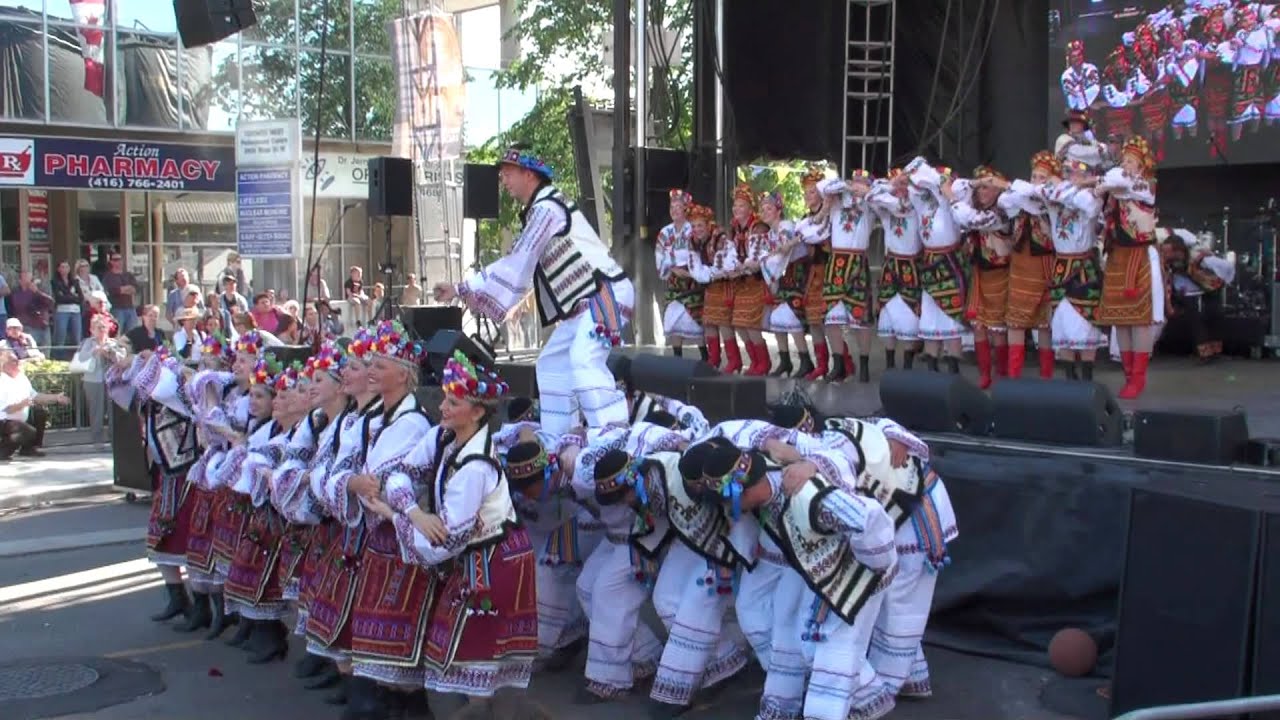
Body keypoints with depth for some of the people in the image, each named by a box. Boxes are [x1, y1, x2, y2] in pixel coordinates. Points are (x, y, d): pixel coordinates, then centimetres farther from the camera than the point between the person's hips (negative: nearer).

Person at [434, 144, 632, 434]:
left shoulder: (546, 208, -13)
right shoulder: (539, 211, 19)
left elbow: (517, 265, -15)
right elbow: (520, 266, 22)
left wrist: (461, 289, -10)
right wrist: (463, 290, 16)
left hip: (605, 293, -11)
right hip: (584, 301, 11)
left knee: (584, 361, -27)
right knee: (551, 364, 13)